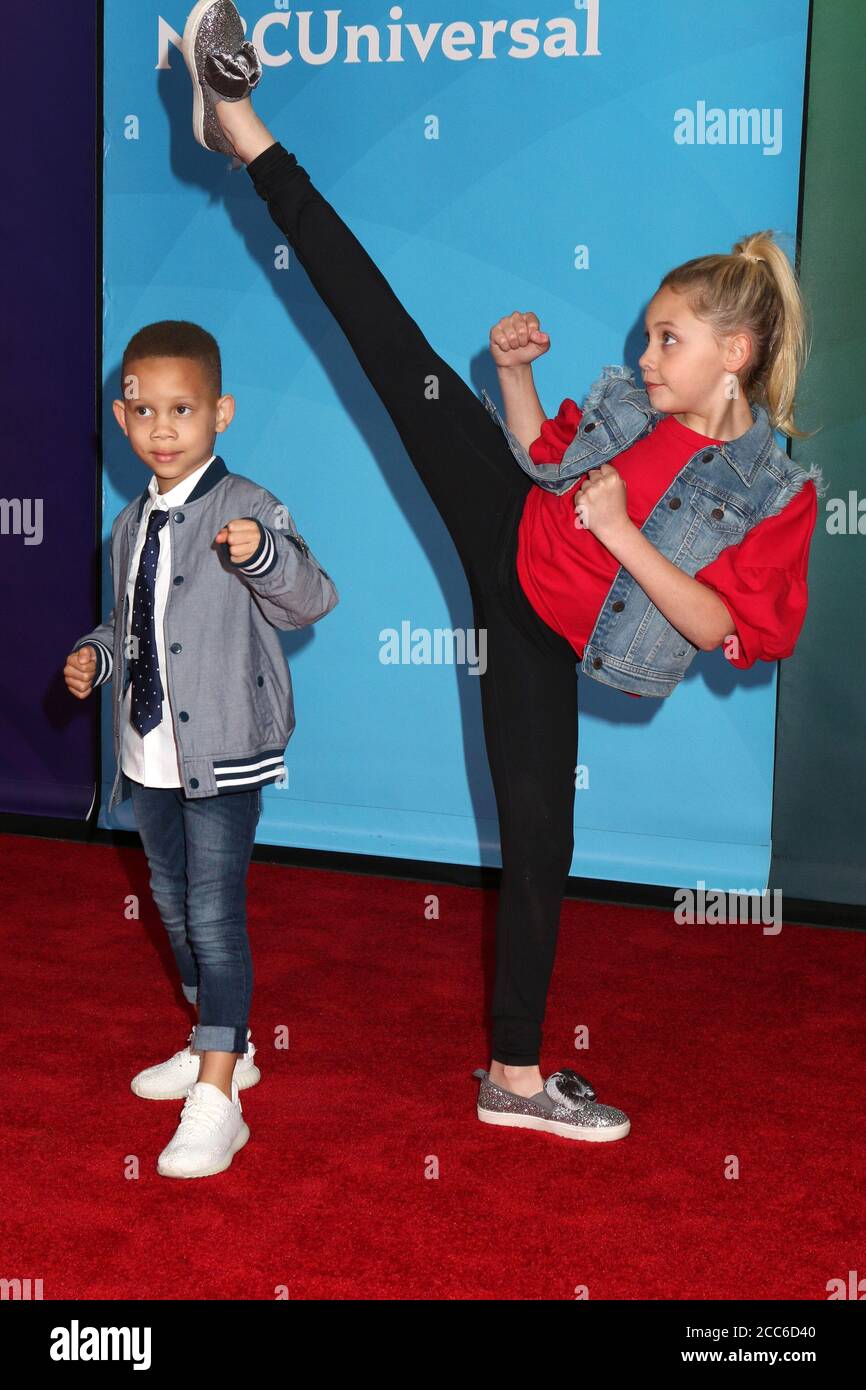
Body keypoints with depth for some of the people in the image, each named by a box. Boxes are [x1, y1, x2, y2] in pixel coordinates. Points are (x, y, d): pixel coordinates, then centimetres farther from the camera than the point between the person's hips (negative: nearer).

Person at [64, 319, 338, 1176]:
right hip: (150, 752, 8)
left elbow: (310, 600, -19)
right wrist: (96, 657, 2)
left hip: (225, 750, -8)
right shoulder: (130, 527, 11)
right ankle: (221, 1044, 36)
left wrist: (264, 554, -37)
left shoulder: (248, 509, -11)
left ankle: (216, 1099, -2)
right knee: (173, 903, 18)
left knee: (214, 912, -8)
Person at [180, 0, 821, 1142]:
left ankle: (515, 1077, 15)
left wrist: (620, 535, -23)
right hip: (506, 533, 3)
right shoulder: (628, 401, 1)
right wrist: (517, 373, 1)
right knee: (409, 369, -10)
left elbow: (722, 629, -17)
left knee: (540, 842, 0)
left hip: (543, 635, -2)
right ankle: (248, 136, -3)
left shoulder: (778, 494, -11)